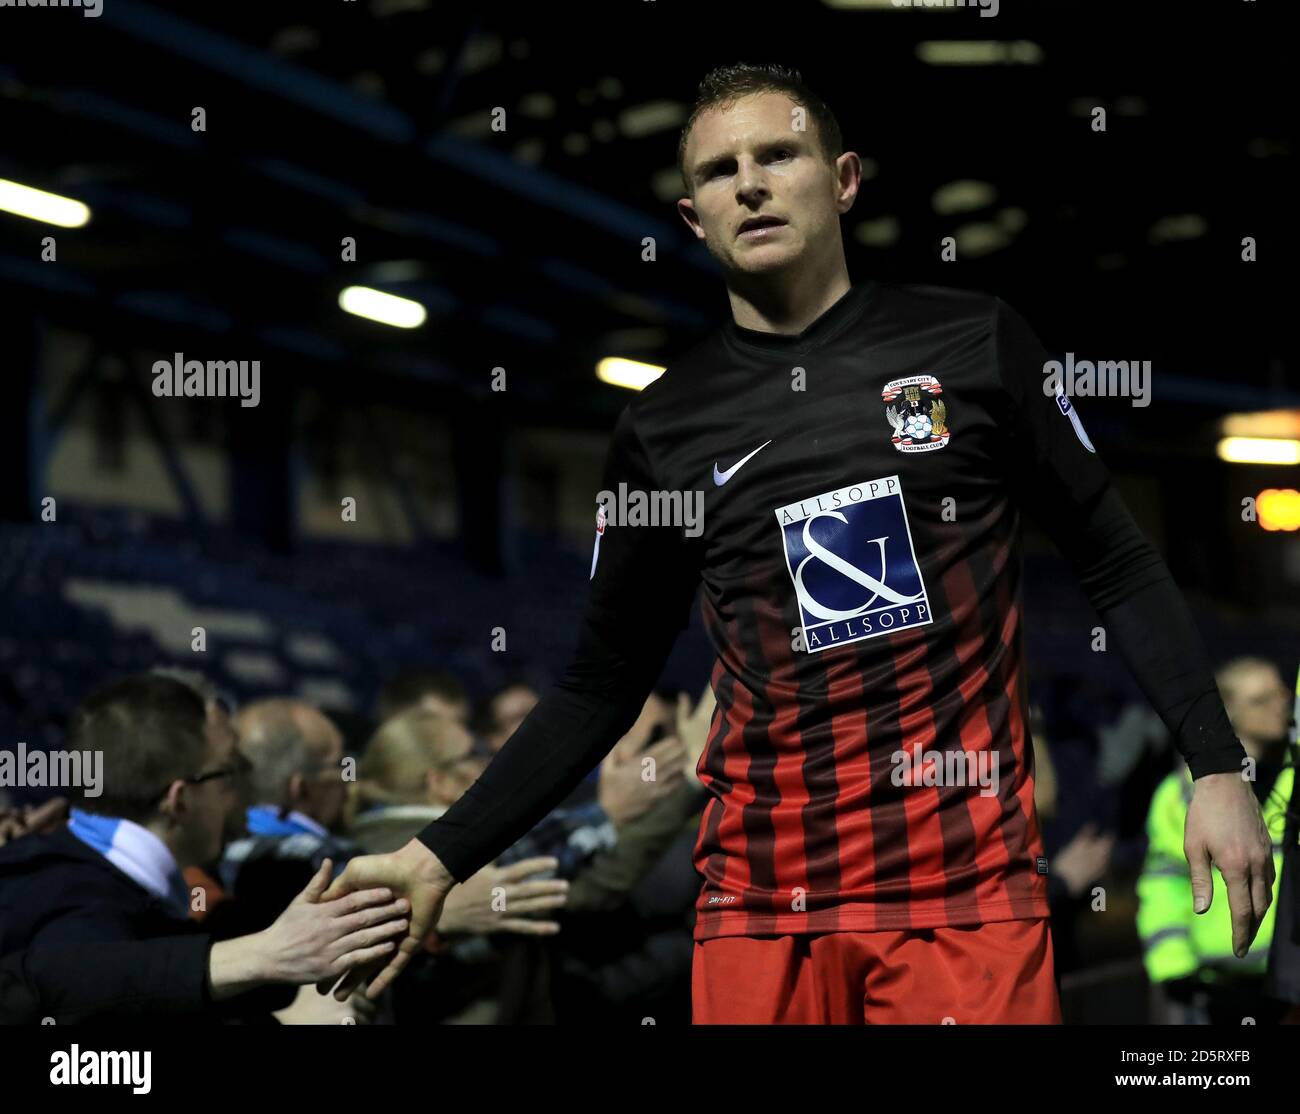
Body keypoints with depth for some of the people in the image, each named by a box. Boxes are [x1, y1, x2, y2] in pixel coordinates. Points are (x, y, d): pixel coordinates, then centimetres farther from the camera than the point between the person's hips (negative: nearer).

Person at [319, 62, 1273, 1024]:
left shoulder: (973, 345, 2)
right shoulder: (664, 427, 6)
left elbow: (1119, 568, 6)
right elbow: (603, 686, 13)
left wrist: (1217, 767, -5)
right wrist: (442, 859, 5)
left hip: (969, 880, -2)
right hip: (764, 898, 2)